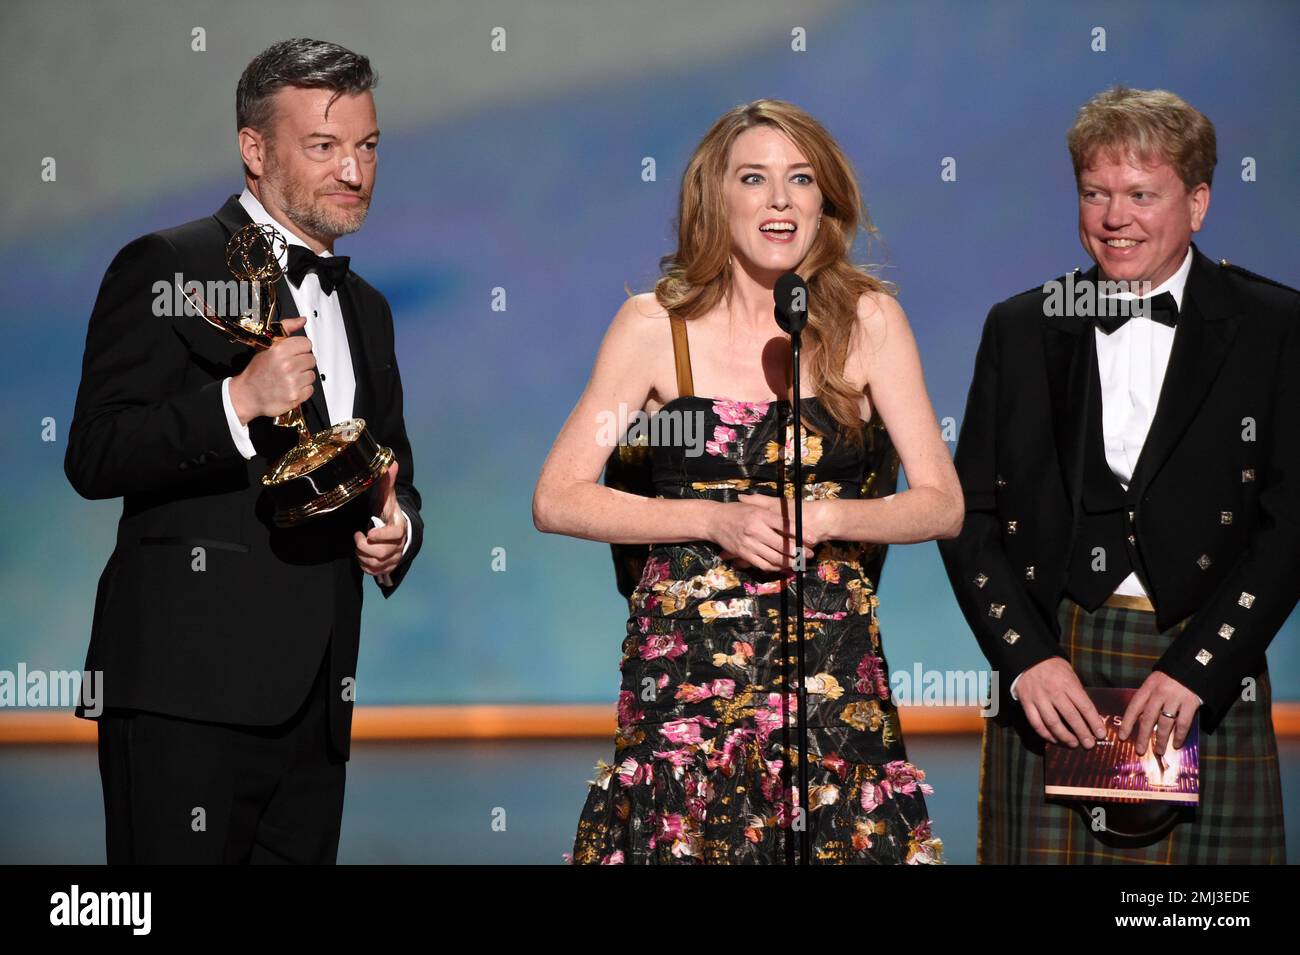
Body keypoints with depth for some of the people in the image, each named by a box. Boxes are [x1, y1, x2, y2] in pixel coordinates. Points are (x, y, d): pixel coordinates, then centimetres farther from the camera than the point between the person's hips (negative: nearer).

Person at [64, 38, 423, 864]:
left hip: (315, 698, 7)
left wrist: (397, 529, 7)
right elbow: (94, 458, -11)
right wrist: (239, 402, -24)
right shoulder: (166, 269, -2)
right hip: (188, 690, -7)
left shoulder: (365, 310, 21)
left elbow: (394, 477, 31)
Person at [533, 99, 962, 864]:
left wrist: (821, 518, -14)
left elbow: (943, 504, 2)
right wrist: (715, 520, -12)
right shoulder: (655, 325, 1)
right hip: (687, 660, 0)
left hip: (831, 665, 1)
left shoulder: (869, 321, 3)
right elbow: (557, 499, -2)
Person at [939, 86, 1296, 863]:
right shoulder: (1021, 329, 11)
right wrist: (1027, 658, -6)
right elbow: (969, 515, 9)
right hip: (1050, 681, 2)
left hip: (1207, 688, -2)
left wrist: (1196, 669, -11)